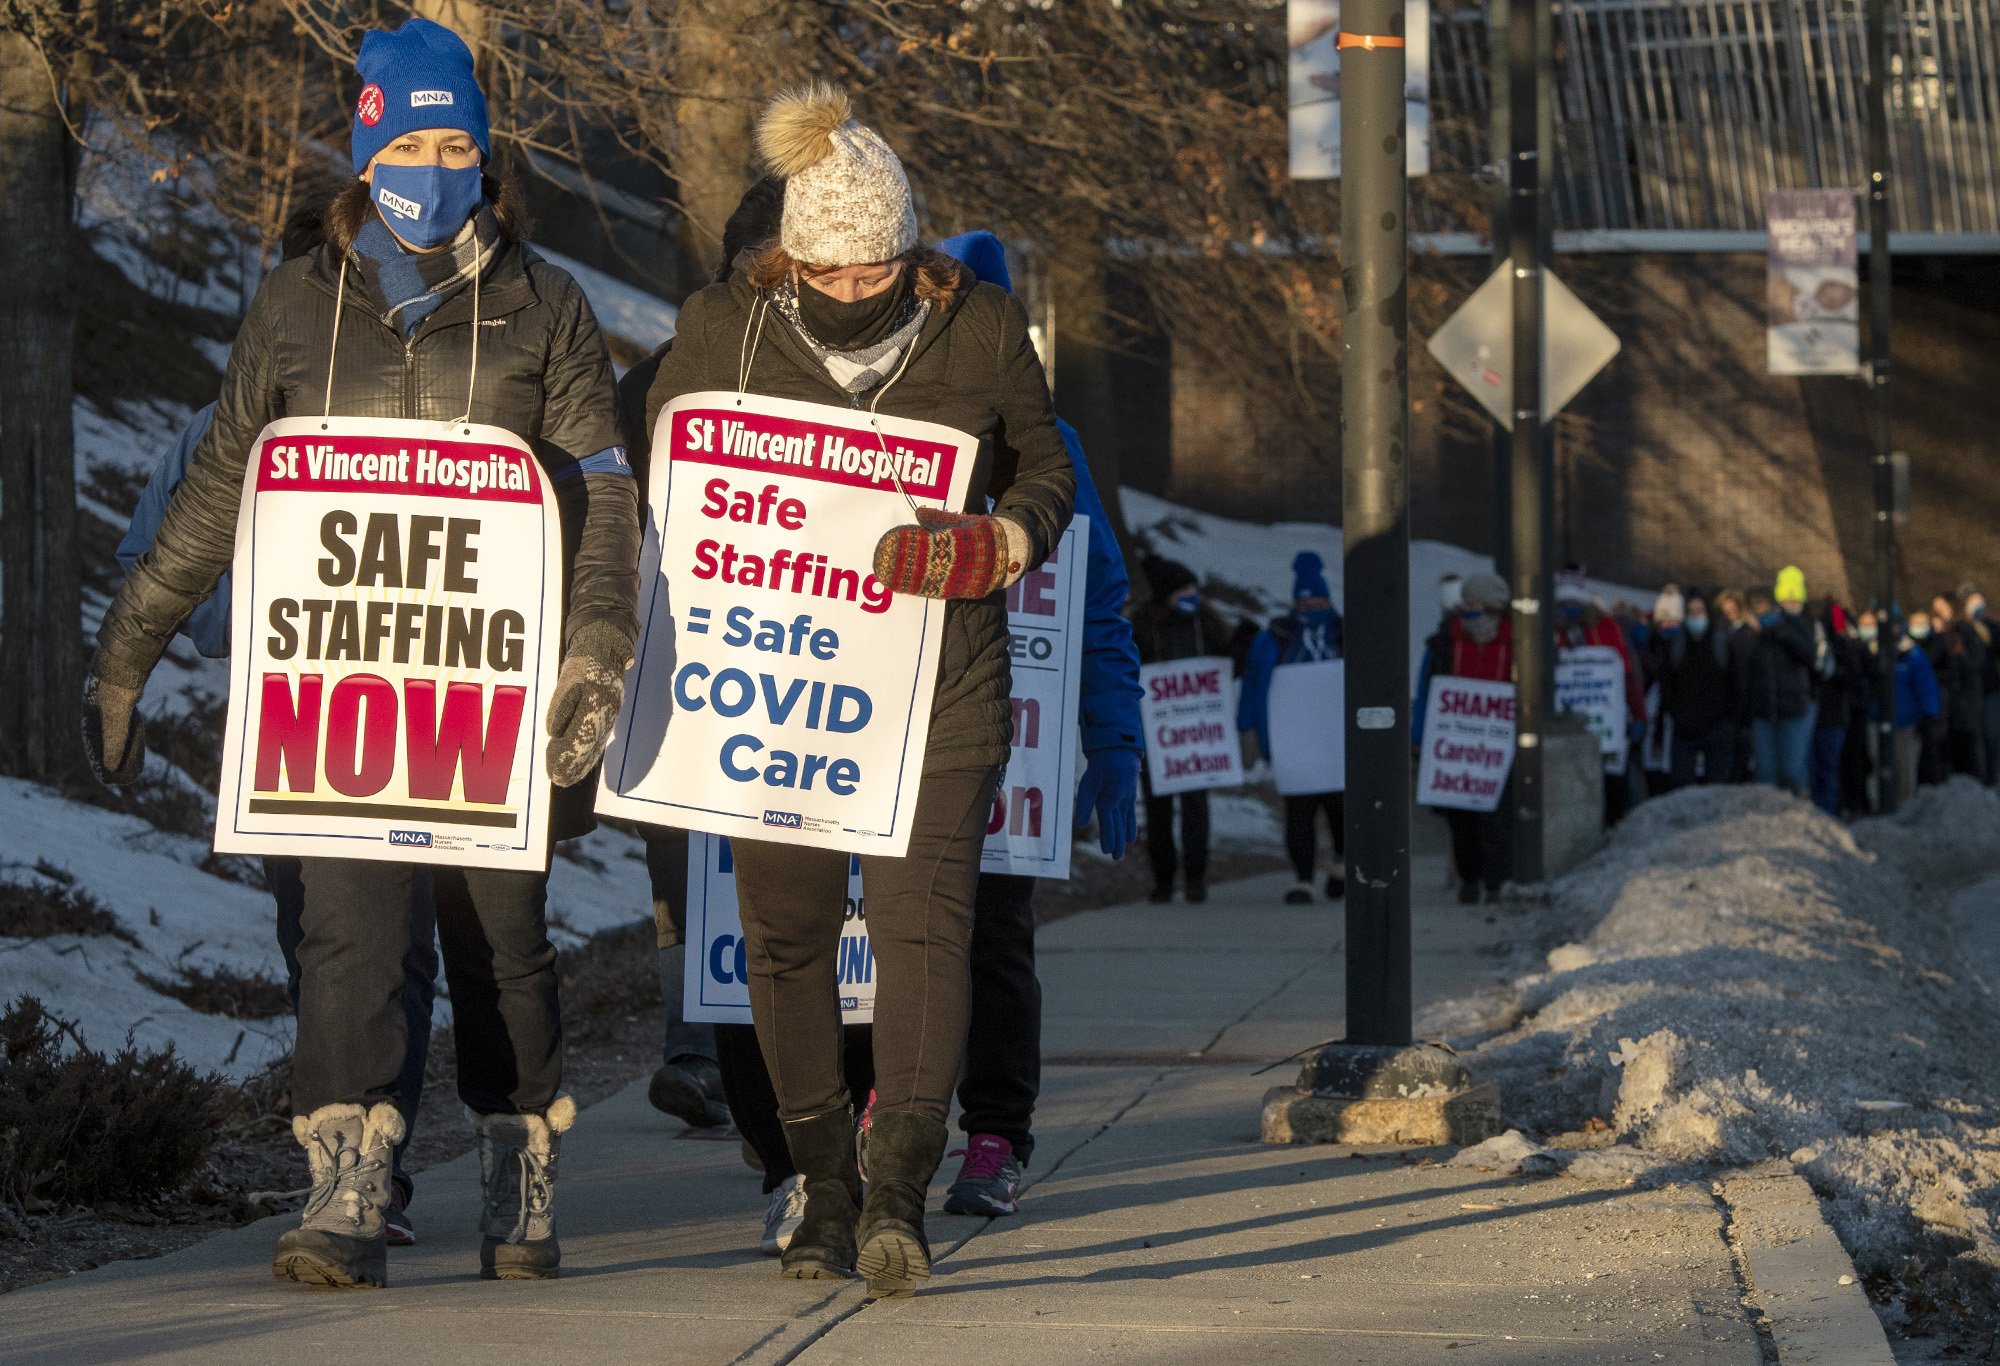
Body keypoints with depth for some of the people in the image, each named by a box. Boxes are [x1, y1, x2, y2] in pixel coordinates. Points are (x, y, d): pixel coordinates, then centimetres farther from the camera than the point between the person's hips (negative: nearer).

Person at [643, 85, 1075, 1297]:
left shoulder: (980, 332, -3)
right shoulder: (723, 332, -2)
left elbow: (1047, 470, 10)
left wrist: (992, 545, -12)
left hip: (939, 673, -2)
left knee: (924, 913, -14)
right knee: (787, 927, 5)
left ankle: (902, 1189, -20)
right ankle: (825, 1186, 17)